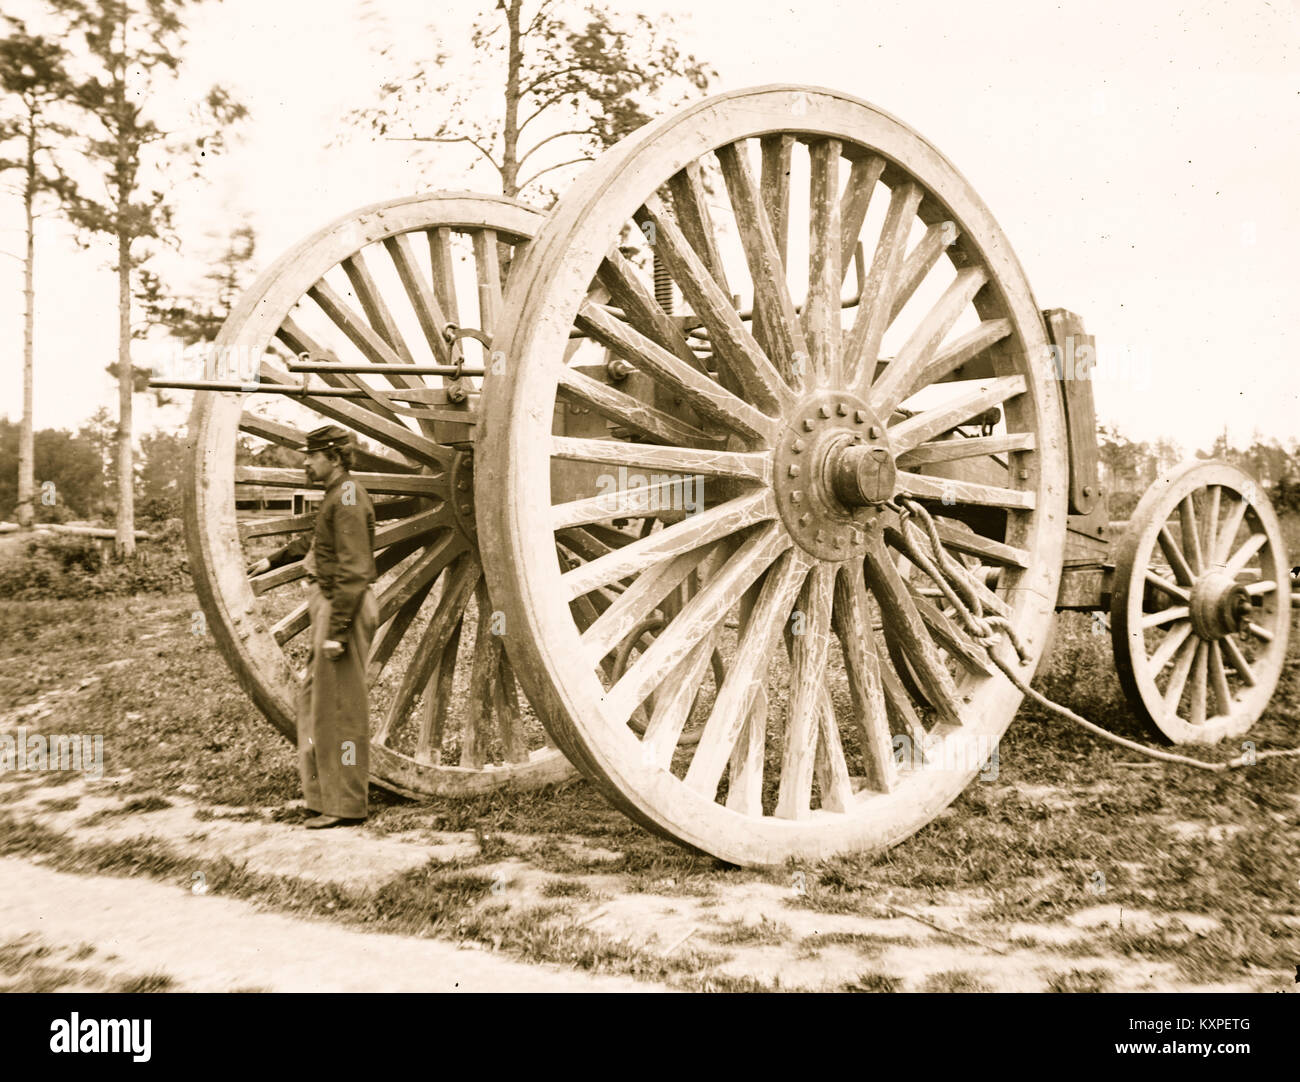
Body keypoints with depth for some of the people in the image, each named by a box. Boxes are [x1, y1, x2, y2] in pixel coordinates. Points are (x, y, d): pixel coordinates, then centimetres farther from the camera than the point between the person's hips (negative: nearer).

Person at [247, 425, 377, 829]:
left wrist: (336, 631, -25)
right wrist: (274, 559, 43)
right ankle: (326, 794, 26)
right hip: (331, 604, 10)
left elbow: (352, 571, -23)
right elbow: (315, 539, 34)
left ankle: (344, 805, 4)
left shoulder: (348, 498, -17)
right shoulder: (339, 495, 15)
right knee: (314, 699, 17)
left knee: (340, 707, -4)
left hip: (342, 609, -10)